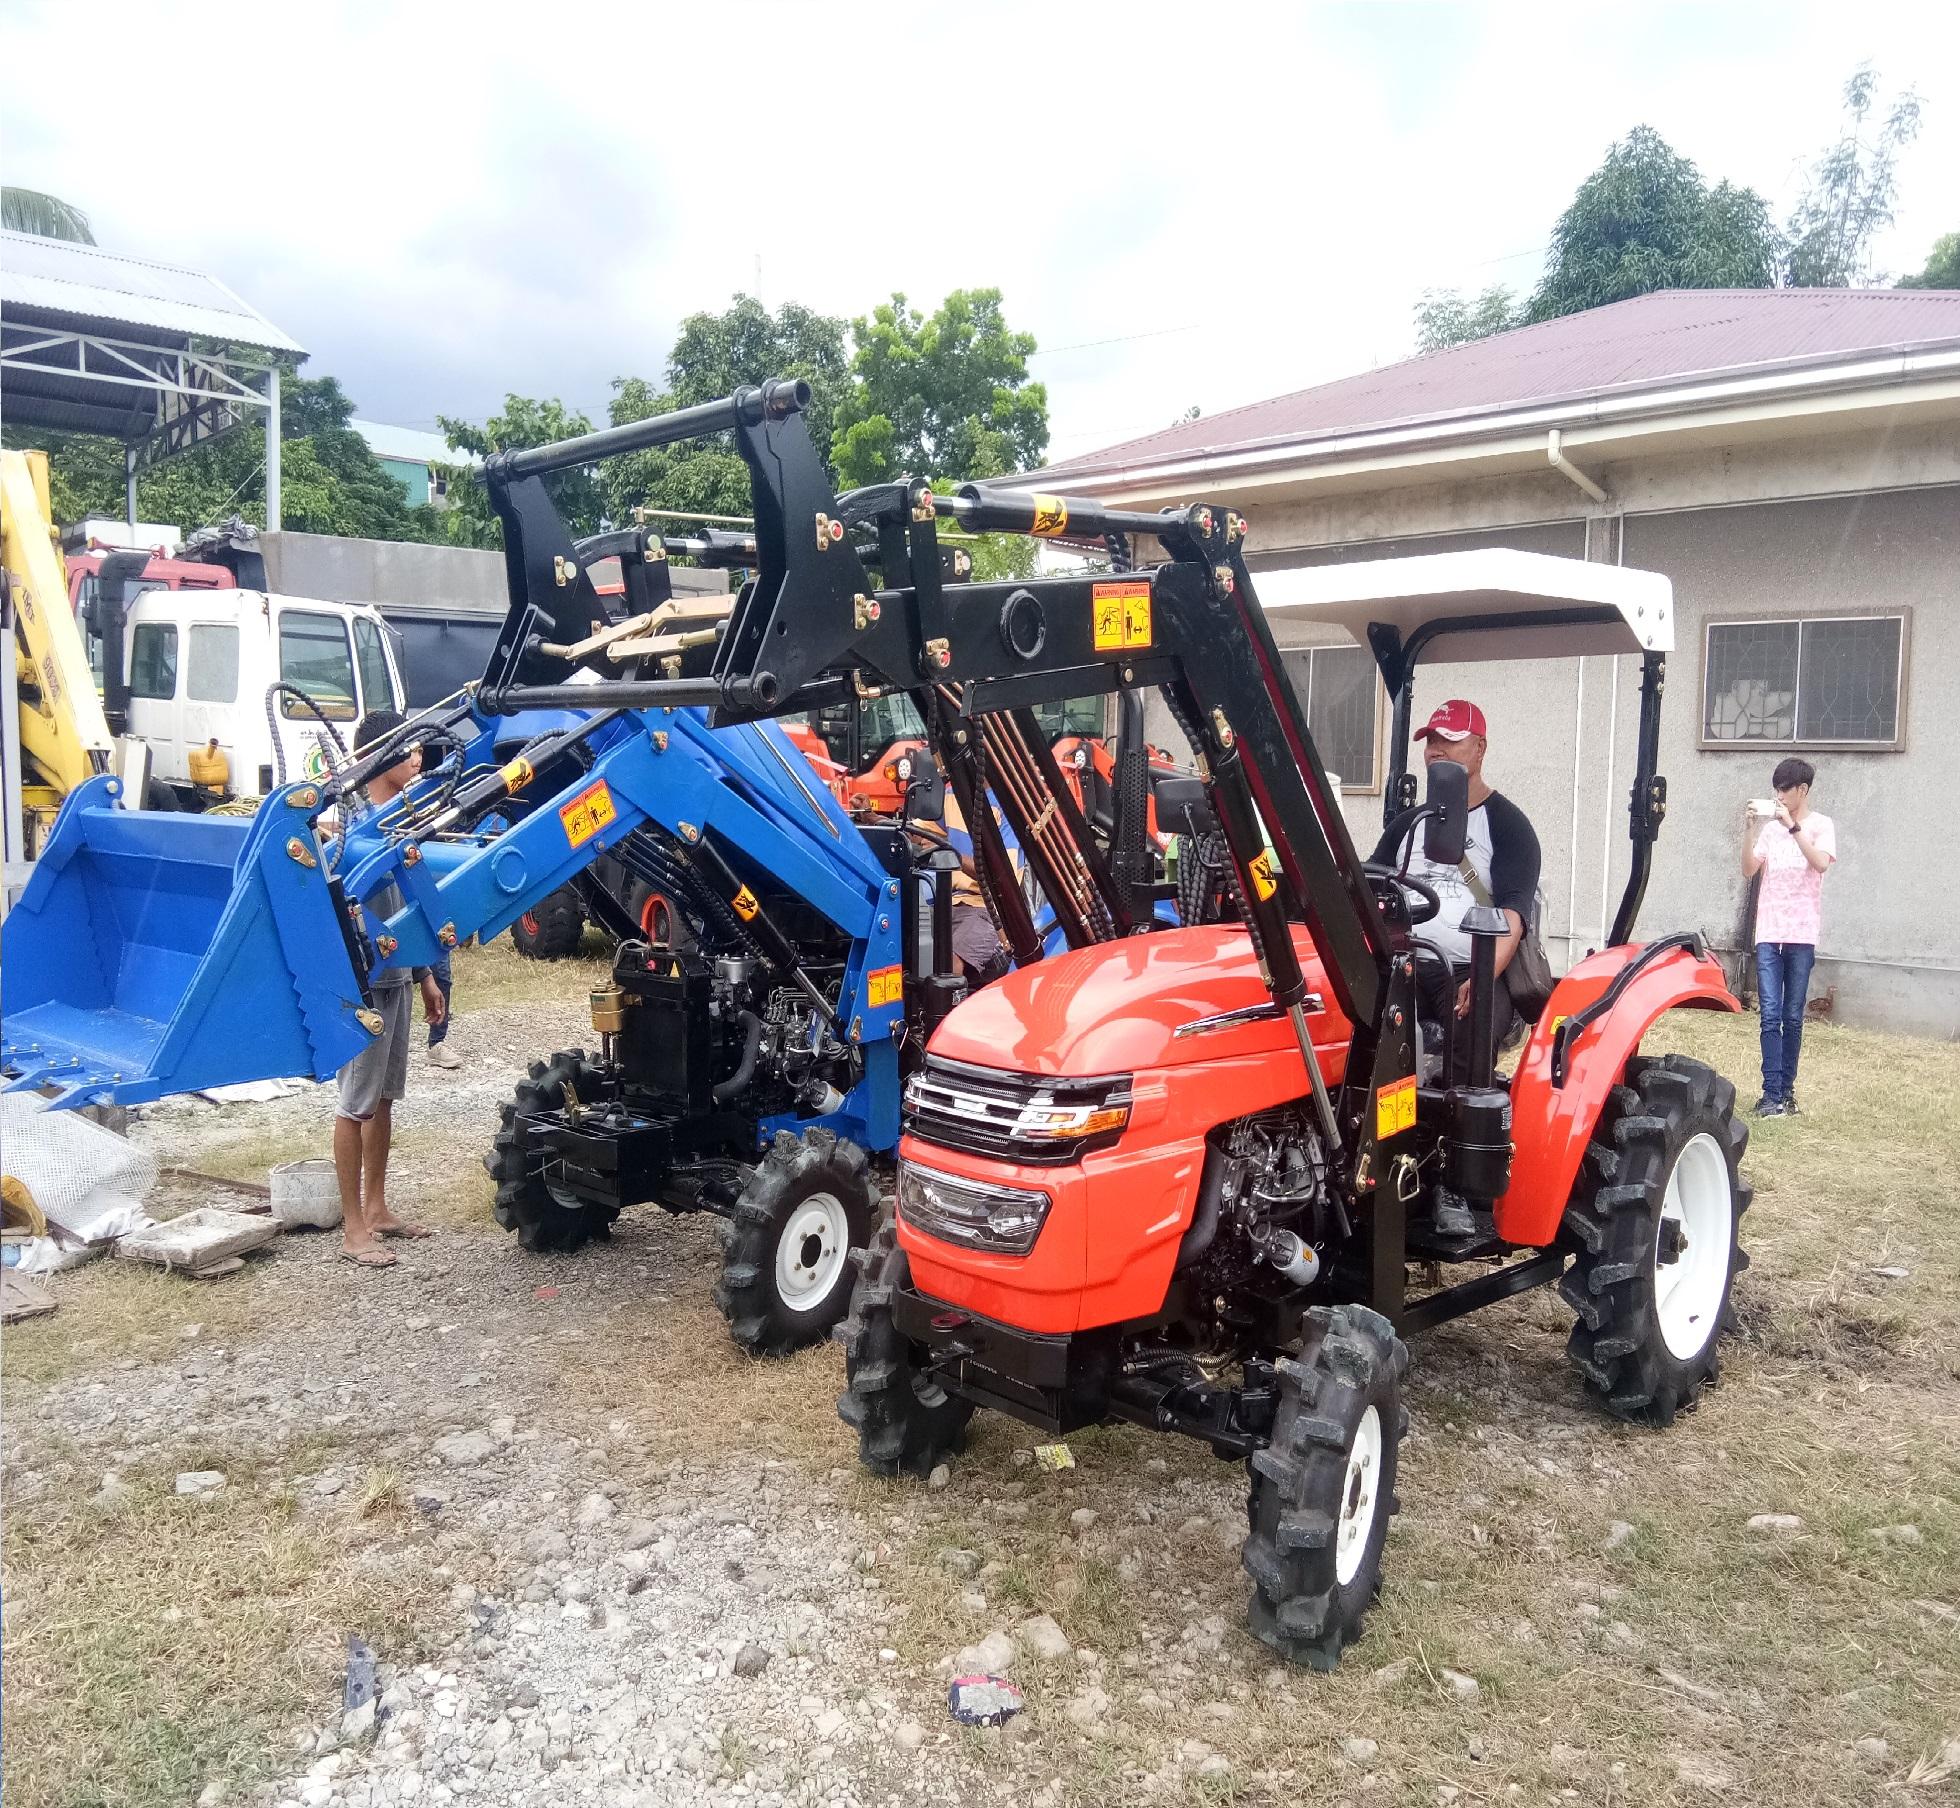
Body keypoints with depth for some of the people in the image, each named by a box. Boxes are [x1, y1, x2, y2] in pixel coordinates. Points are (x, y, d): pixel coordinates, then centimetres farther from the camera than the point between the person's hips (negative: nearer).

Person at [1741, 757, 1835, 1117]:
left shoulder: (1820, 825, 3)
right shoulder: (1770, 827, 12)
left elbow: (1821, 863, -15)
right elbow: (1749, 870, 5)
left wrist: (1793, 827, -18)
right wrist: (1749, 830, -5)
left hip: (1801, 934, -2)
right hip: (1768, 933, 2)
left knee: (1792, 1017, 4)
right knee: (1770, 1016, -5)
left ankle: (1785, 1090, 12)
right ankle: (1772, 1095, -7)